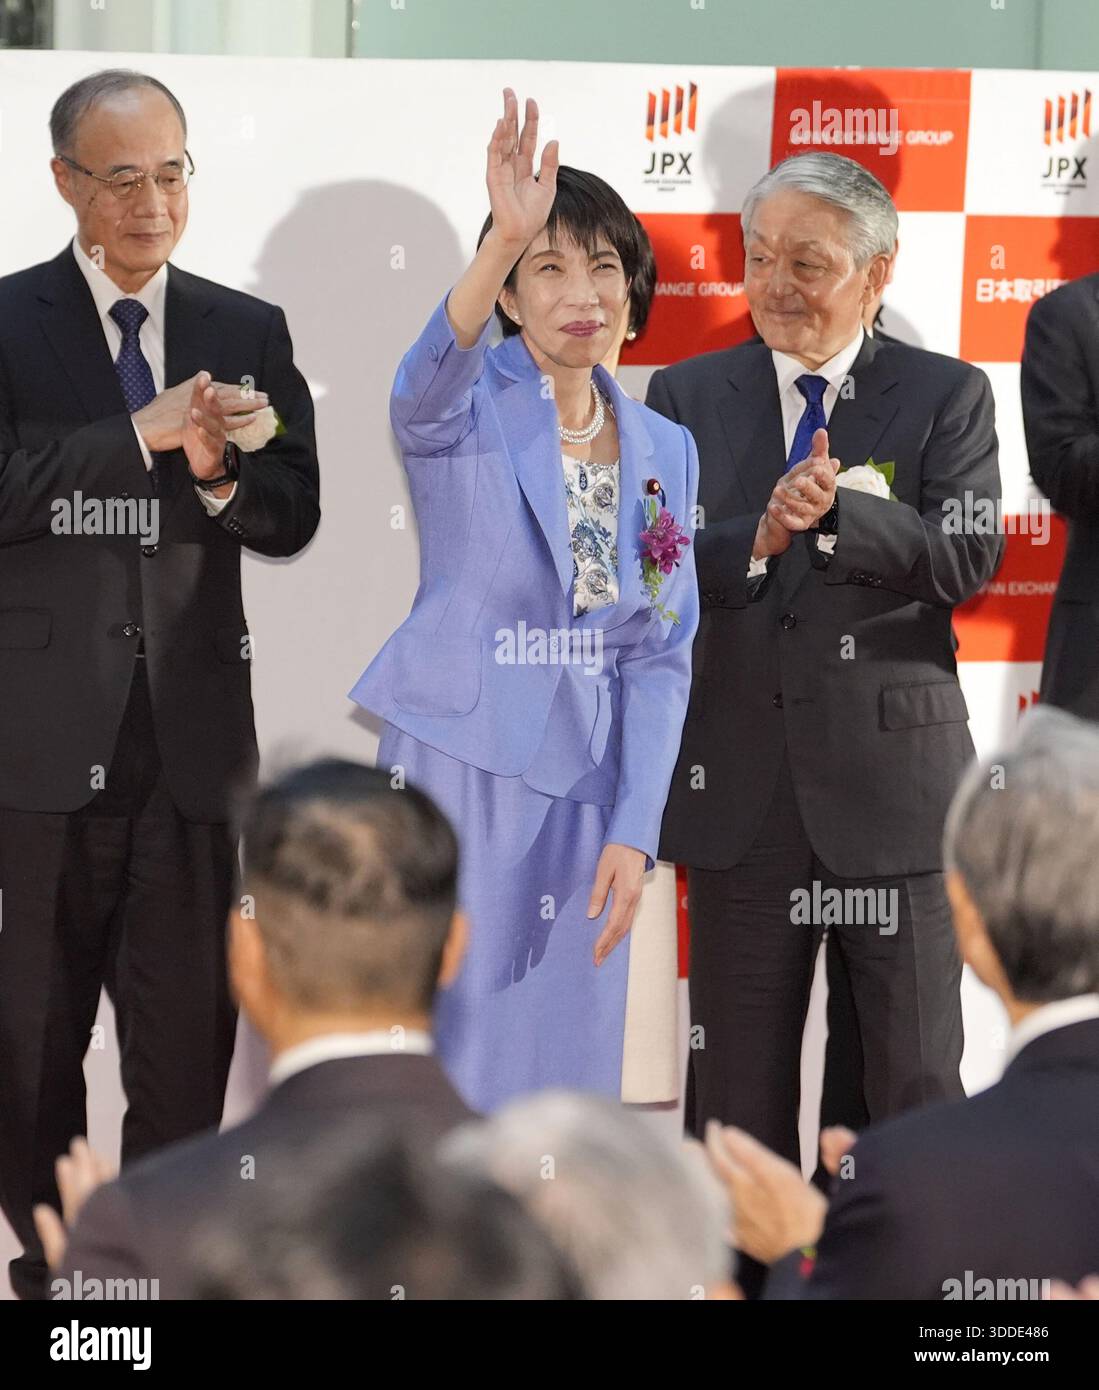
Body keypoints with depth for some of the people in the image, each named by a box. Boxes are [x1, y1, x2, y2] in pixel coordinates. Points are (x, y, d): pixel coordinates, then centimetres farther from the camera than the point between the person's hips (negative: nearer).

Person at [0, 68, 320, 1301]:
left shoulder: (248, 333, 9)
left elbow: (292, 517, 3)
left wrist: (215, 472, -17)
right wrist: (147, 433, -21)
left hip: (191, 737, 2)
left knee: (188, 1036, 0)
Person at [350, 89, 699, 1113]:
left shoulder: (665, 450, 10)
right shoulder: (465, 412, -3)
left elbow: (662, 656, 8)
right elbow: (426, 385, -29)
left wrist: (634, 832, -3)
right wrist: (505, 238, -46)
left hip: (585, 788, 4)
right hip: (459, 768, -4)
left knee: (562, 1066, 7)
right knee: (444, 1049, -5)